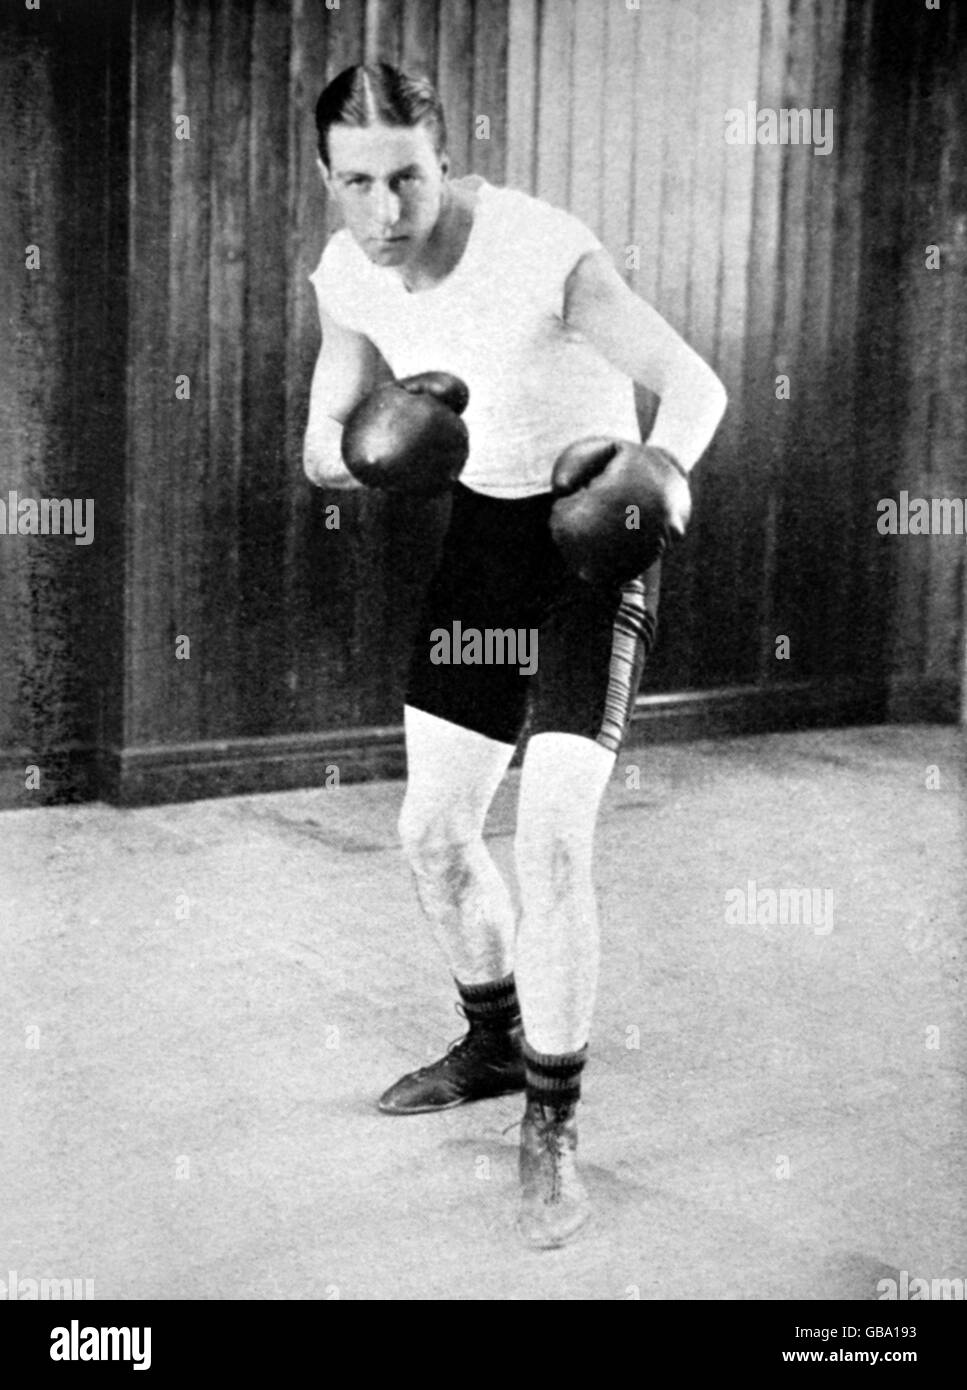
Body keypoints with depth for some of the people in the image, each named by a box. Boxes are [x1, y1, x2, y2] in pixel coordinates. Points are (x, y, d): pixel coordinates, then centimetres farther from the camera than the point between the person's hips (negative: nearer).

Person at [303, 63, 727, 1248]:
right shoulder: (346, 275, -7)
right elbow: (329, 422, 5)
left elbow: (693, 381, -21)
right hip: (480, 526, 6)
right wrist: (345, 451, -20)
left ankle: (552, 1127, 0)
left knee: (552, 838, -17)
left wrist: (664, 465, -43)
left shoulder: (546, 253, -26)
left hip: (592, 529, -6)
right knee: (432, 829, 11)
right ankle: (495, 1043, 37)